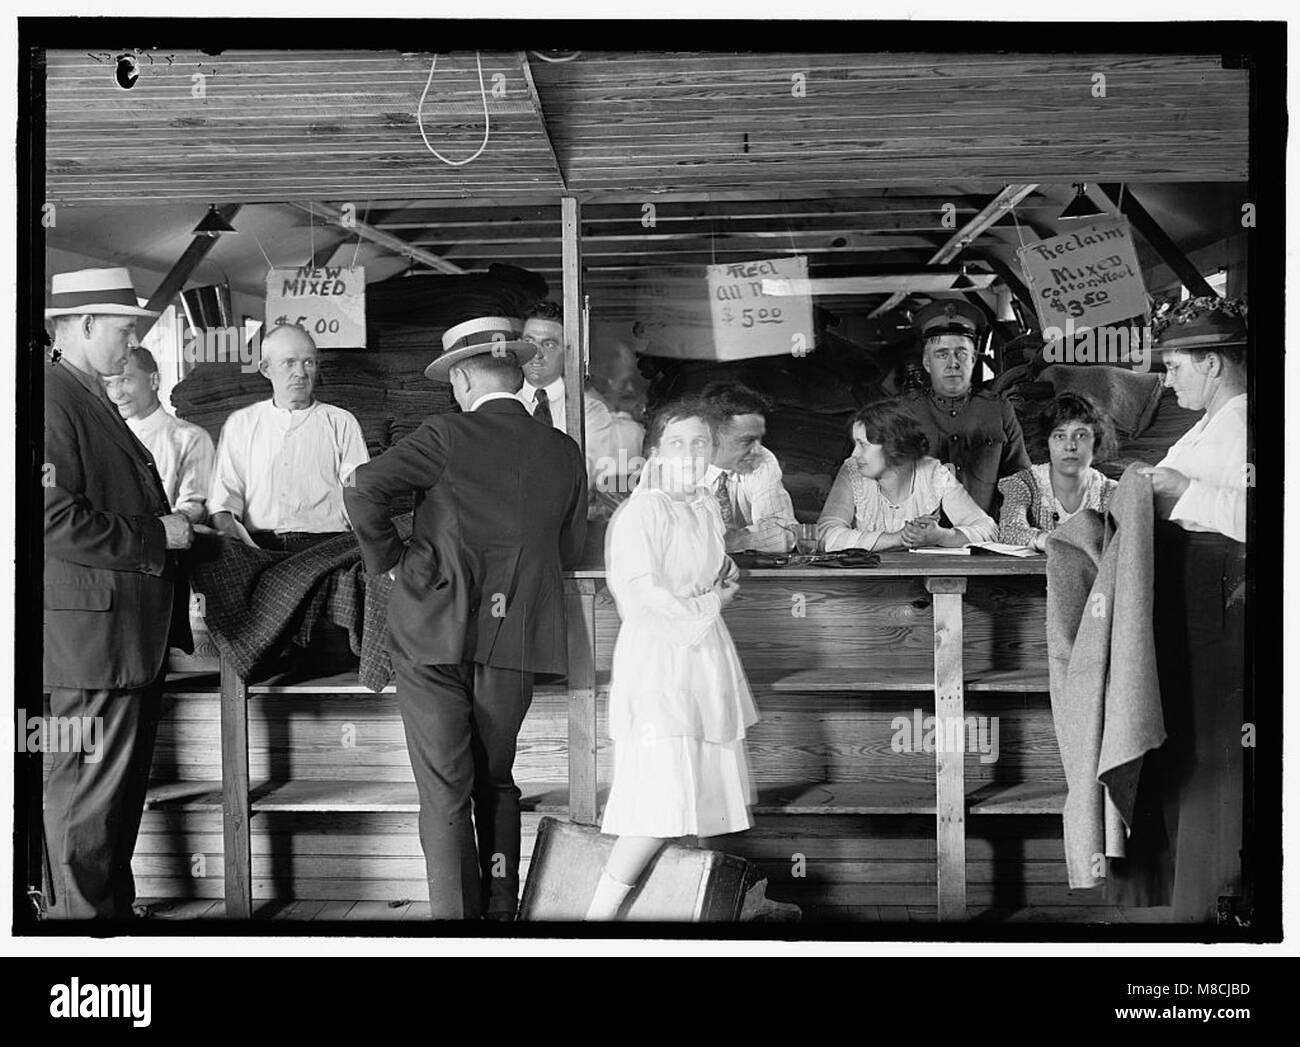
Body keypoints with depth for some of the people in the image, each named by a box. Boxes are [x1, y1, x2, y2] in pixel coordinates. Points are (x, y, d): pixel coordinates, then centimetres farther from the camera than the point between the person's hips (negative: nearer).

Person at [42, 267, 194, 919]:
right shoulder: (52, 400, -14)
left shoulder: (96, 405, 20)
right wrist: (154, 537, -16)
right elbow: (55, 519, -23)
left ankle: (113, 905, 28)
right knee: (86, 787, -2)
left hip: (128, 637, 11)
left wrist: (173, 525, 15)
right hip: (89, 628, -11)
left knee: (122, 786, 17)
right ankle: (84, 911, 7)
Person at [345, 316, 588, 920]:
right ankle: (500, 906, 23)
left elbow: (363, 490, -16)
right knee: (496, 784, 19)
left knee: (444, 793, 2)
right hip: (516, 642, 4)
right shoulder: (564, 454, 3)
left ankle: (455, 913, 1)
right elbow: (569, 553, 10)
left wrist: (388, 562, -3)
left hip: (433, 638, -4)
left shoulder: (446, 438, -8)